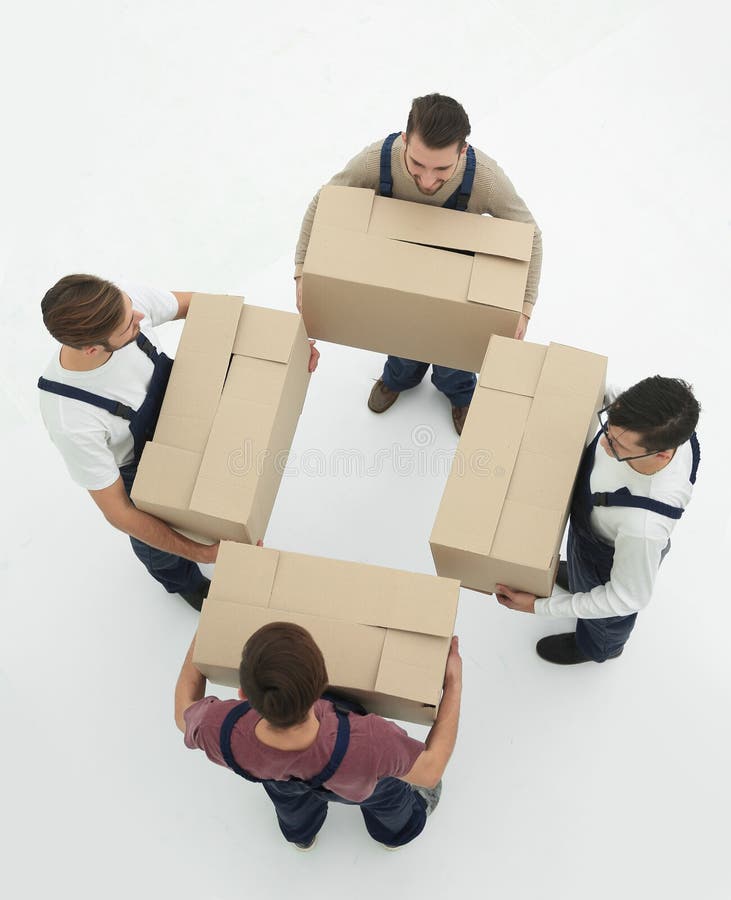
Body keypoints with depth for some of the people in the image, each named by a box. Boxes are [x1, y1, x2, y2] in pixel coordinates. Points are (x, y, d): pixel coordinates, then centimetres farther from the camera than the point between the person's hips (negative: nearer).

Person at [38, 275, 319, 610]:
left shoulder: (127, 299, -35)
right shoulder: (71, 422, -46)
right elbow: (118, 512, -31)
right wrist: (201, 553, -28)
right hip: (138, 476, -3)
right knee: (160, 549, 26)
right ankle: (181, 580, 62)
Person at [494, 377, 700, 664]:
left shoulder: (645, 526, -50)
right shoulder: (650, 422, -34)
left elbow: (628, 598, -30)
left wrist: (540, 606, -25)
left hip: (608, 562, -4)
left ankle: (599, 646, 67)